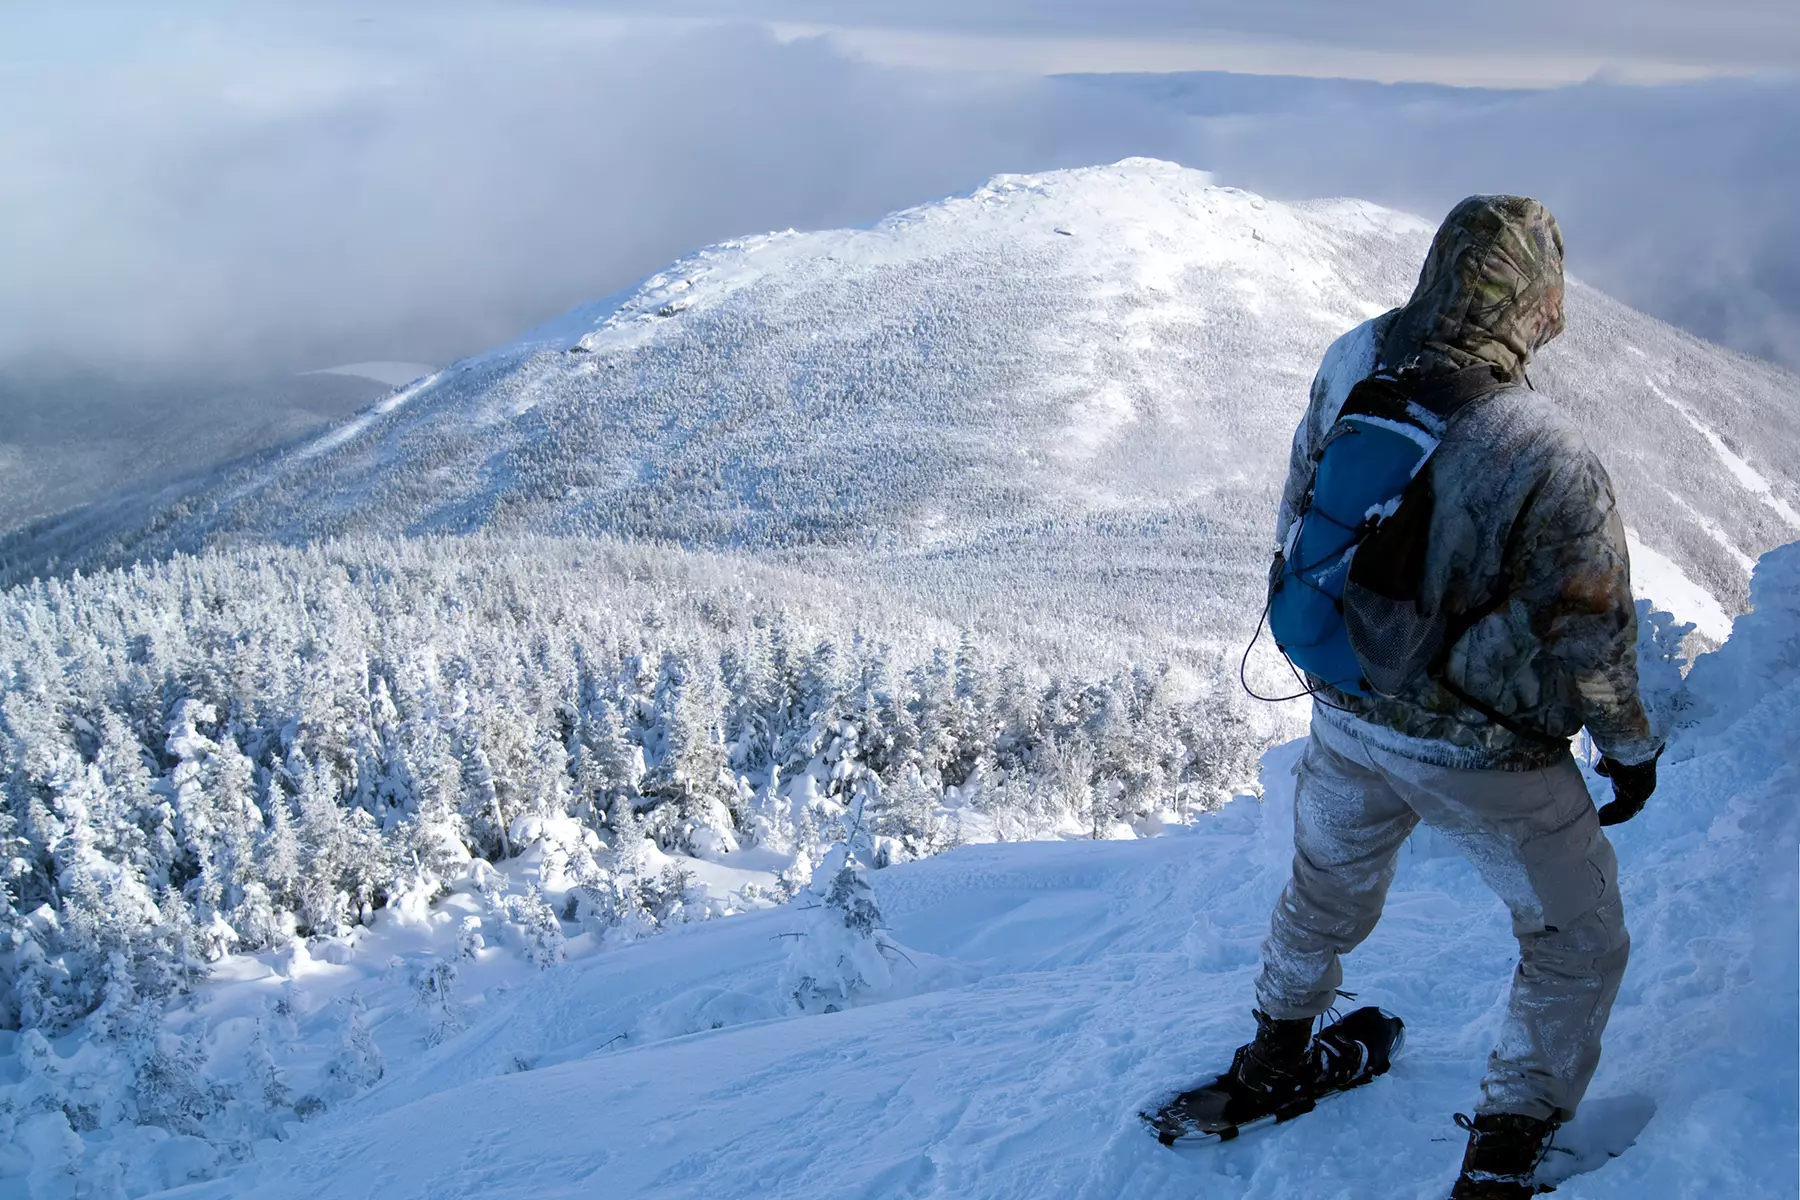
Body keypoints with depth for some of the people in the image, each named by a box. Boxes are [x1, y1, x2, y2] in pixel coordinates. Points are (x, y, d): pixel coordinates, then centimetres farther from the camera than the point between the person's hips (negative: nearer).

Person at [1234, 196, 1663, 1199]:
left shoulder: (1350, 365, -14)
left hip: (1346, 715, 6)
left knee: (1330, 890, 31)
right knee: (1579, 943, 21)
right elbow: (1592, 631, -17)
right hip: (1486, 751, -5)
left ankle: (1278, 1054, 52)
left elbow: (1298, 516, 1)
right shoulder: (1550, 456, -30)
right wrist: (1632, 746, 3)